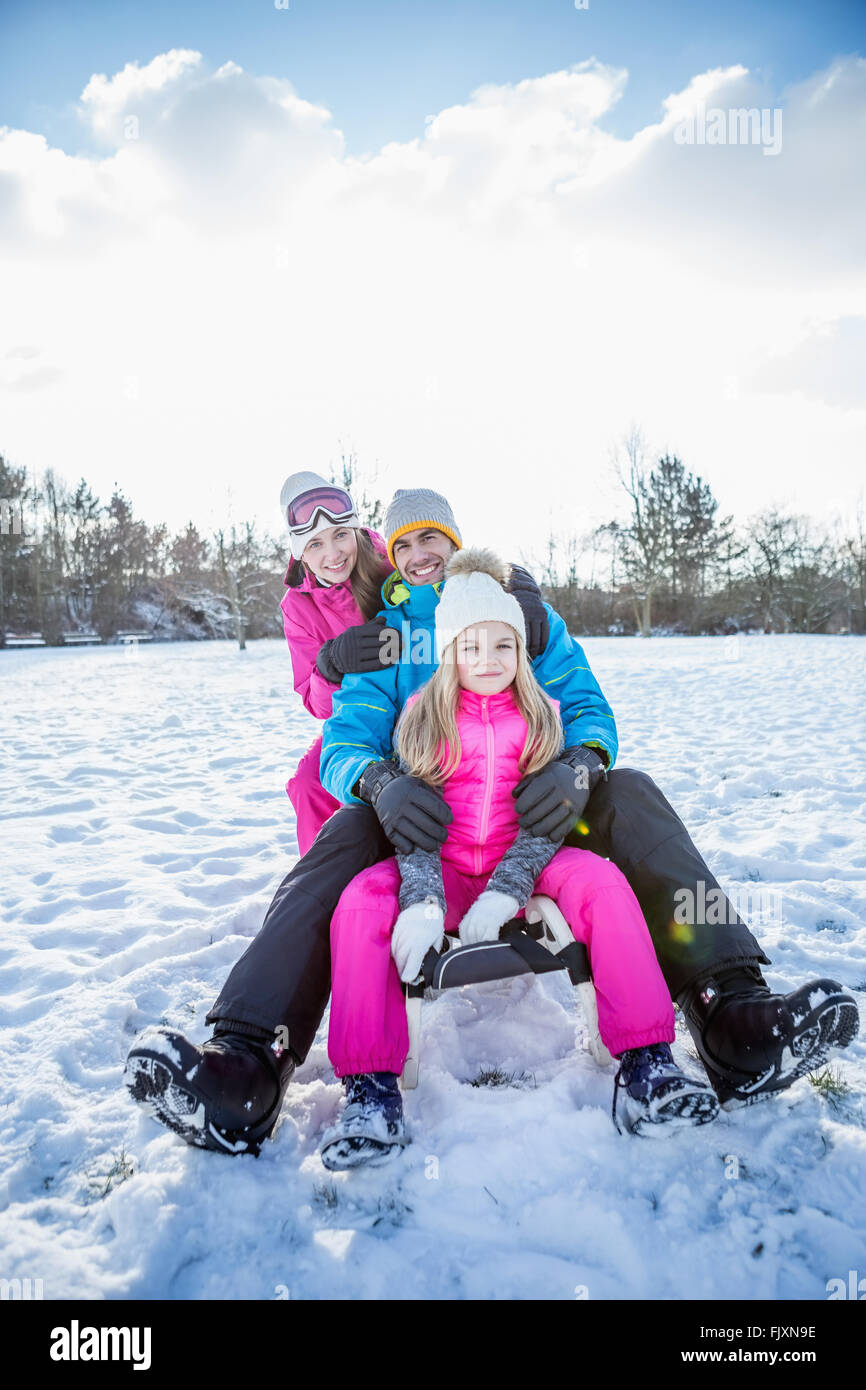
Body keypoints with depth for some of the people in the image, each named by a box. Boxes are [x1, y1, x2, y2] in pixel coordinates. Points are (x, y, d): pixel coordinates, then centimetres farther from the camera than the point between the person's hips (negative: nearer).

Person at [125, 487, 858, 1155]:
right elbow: (345, 738, -3)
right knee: (348, 830, -30)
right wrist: (378, 781, -29)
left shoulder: (524, 610, 11)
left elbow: (587, 708, 3)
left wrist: (580, 767, -24)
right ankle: (248, 1064, -46)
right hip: (424, 819, 0)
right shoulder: (382, 636, 11)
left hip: (532, 808, 1)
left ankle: (732, 1014, -39)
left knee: (629, 793, -25)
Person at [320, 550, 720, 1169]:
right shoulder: (422, 715, 5)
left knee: (601, 879, -28)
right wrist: (423, 900, -23)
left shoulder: (541, 715, 7)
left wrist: (504, 891, -20)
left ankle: (646, 1068, -26)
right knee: (362, 897, -29)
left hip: (523, 865, 1)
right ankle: (372, 1091, -26)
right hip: (443, 869, 0)